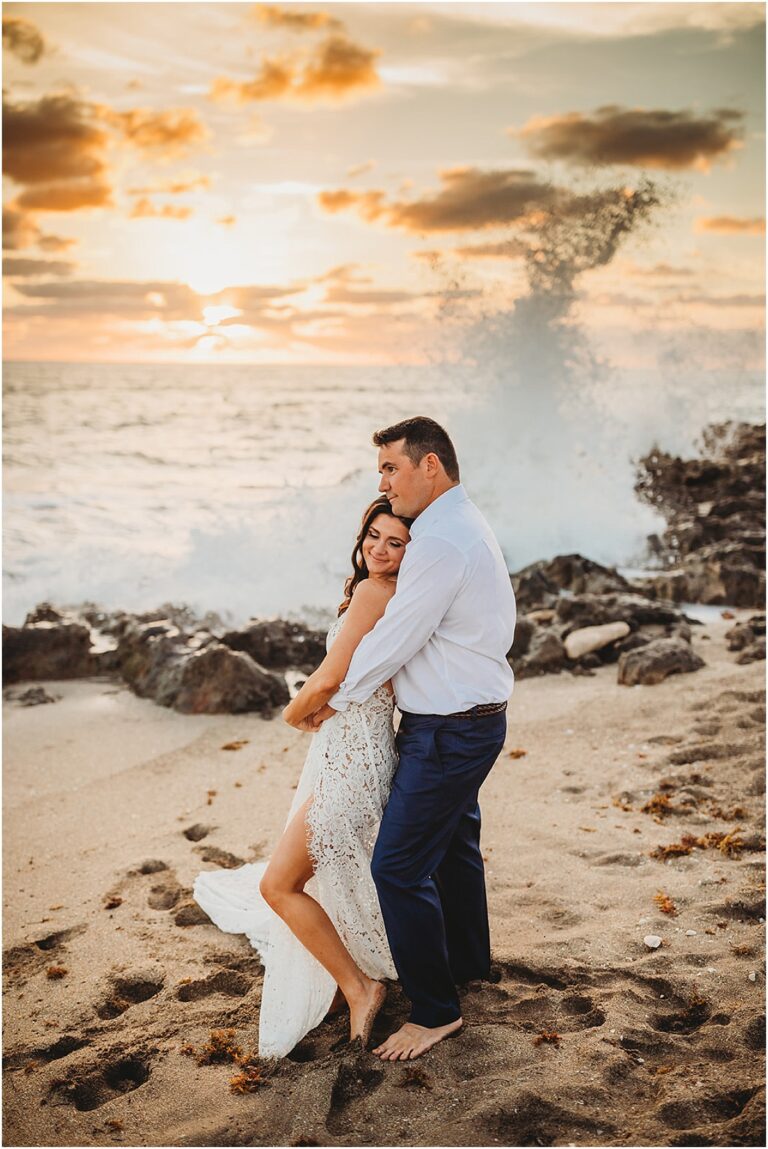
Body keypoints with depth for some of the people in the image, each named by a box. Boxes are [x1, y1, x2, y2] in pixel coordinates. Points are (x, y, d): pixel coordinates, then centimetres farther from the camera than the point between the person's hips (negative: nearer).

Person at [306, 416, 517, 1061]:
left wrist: (338, 701, -6)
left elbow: (394, 640, -19)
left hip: (450, 730, -11)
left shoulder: (440, 541, -23)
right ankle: (467, 961, 46)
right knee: (455, 843, 26)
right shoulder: (465, 525, 11)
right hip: (475, 717, 11)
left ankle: (435, 1010, 9)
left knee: (398, 867, -4)